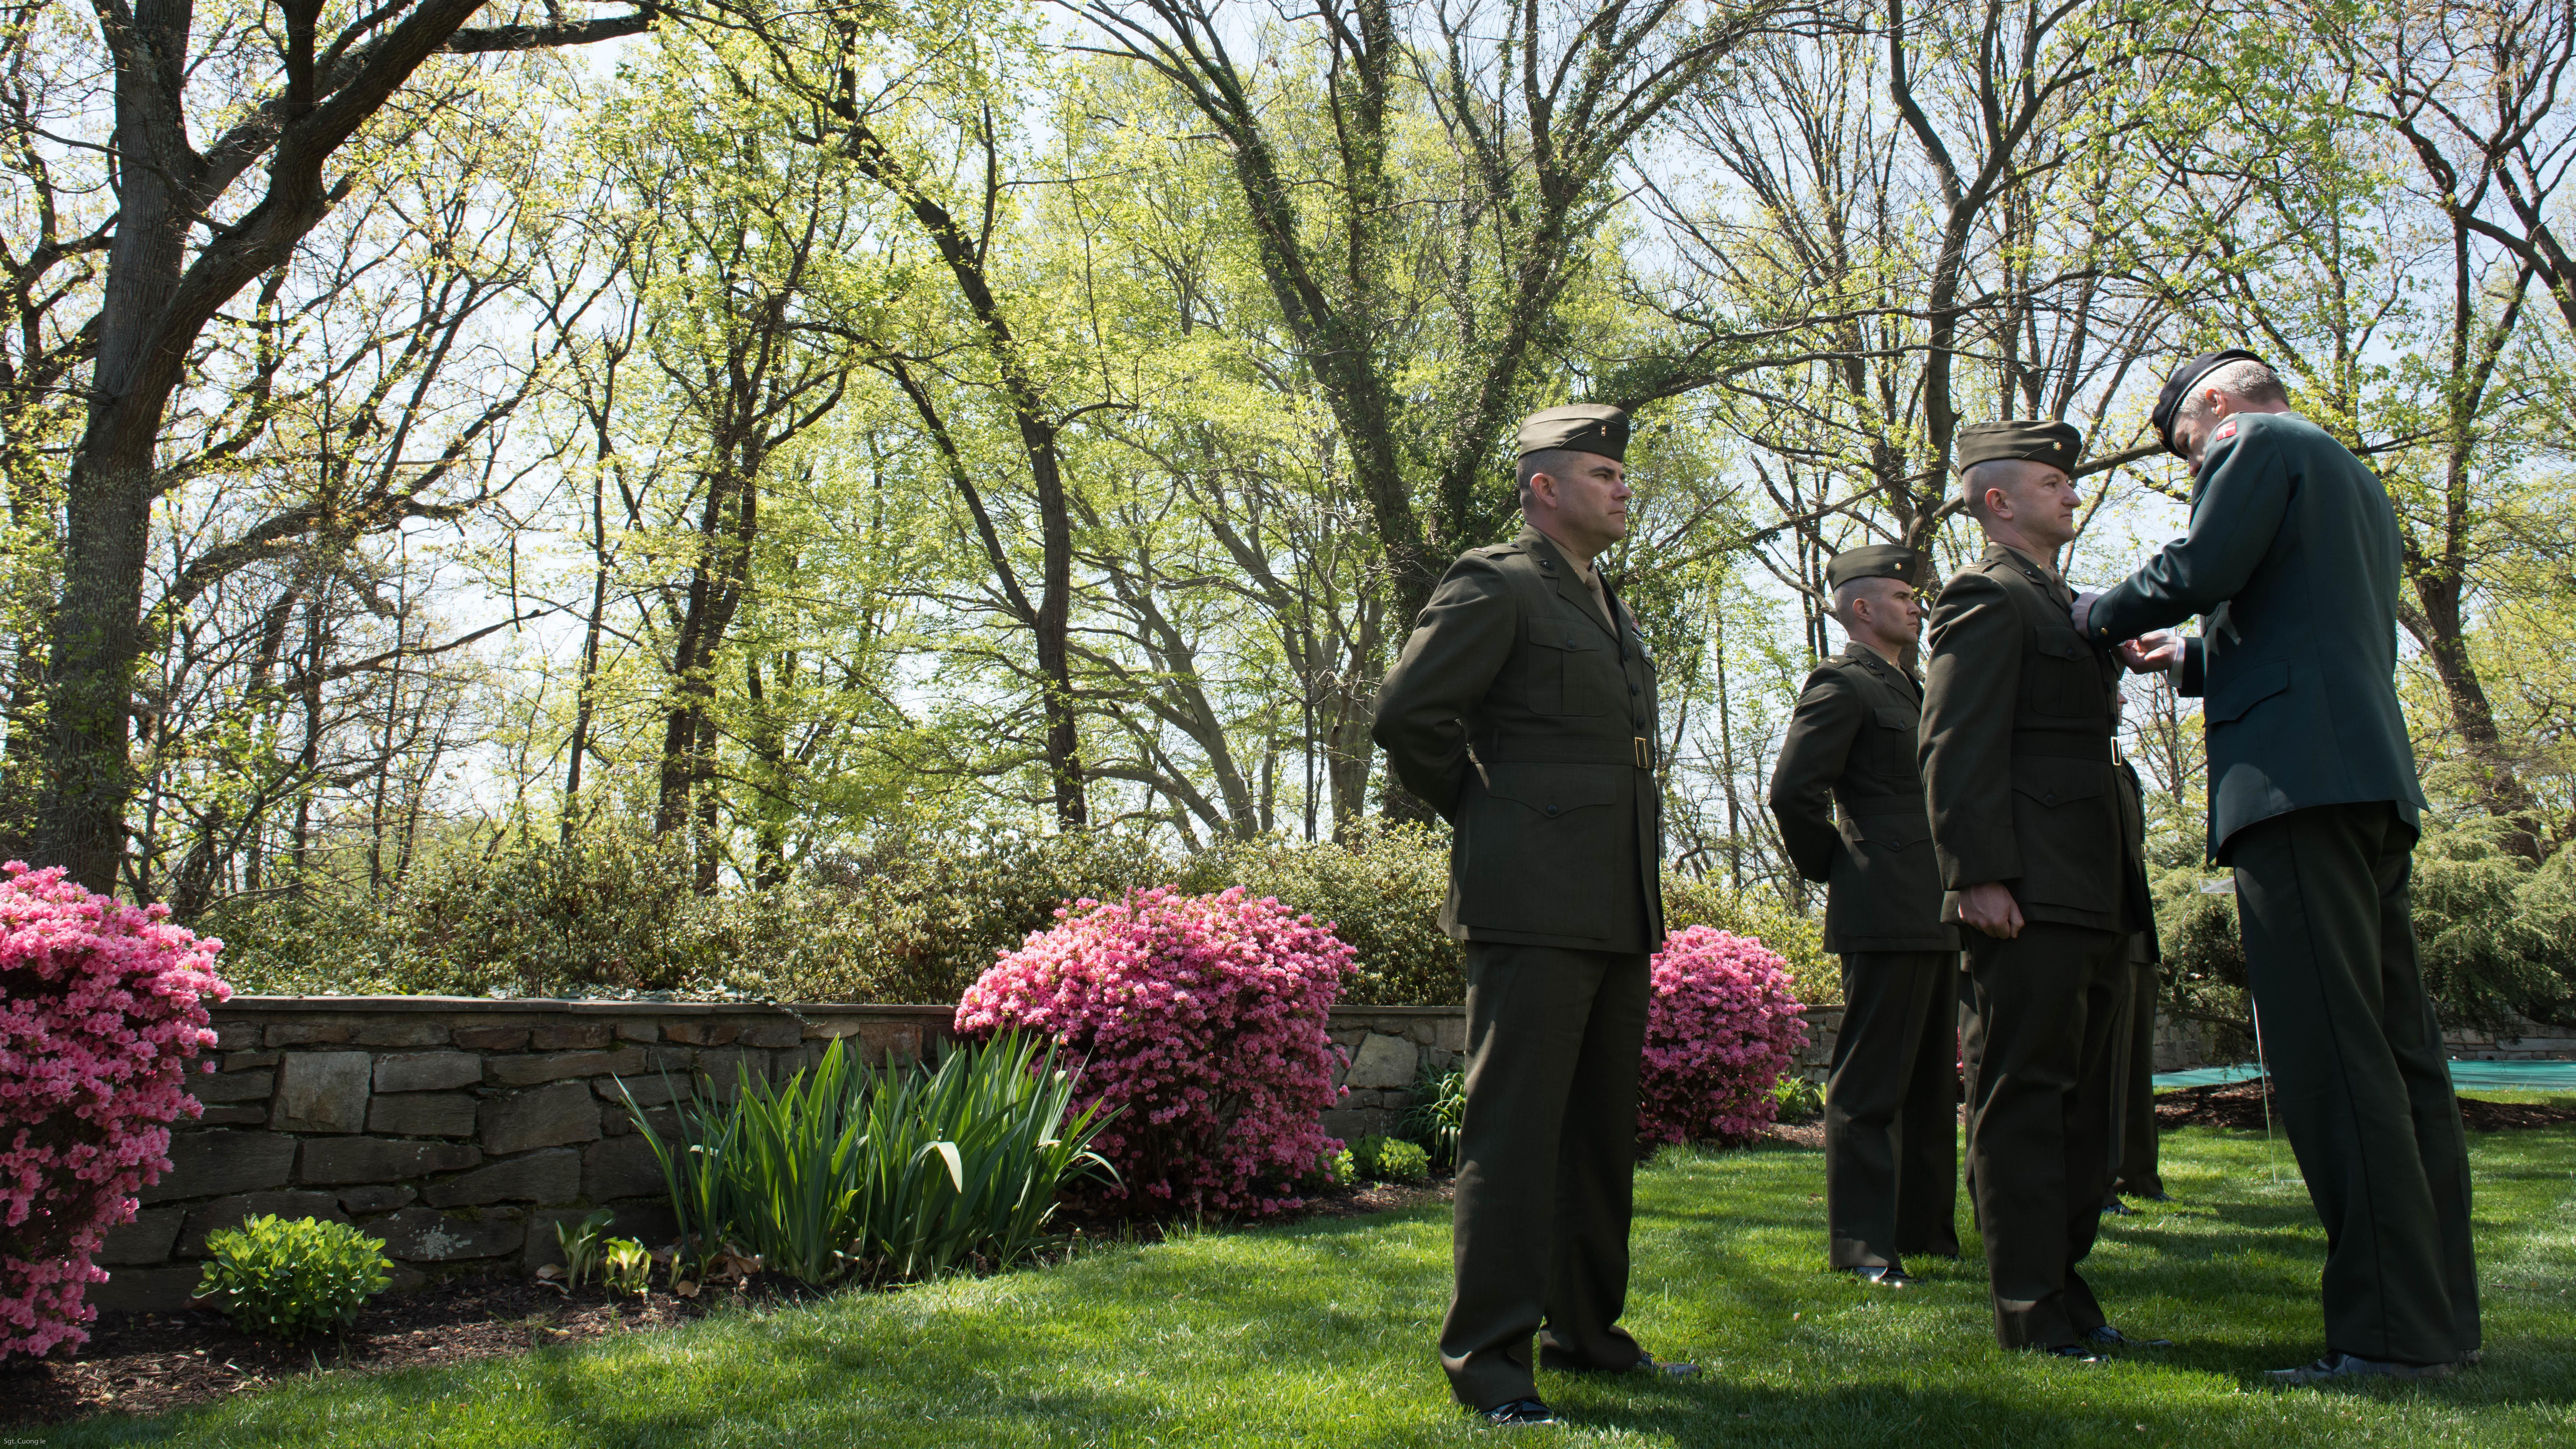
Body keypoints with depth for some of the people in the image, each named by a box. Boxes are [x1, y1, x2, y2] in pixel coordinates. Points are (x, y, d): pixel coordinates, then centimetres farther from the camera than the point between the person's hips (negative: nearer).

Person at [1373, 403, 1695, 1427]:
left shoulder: (1610, 609, 22)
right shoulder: (1493, 585, -5)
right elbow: (1406, 717, -14)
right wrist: (1481, 818, -3)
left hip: (1618, 910, 9)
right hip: (1532, 907, -9)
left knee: (1602, 1130, 14)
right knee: (1513, 1129, -7)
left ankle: (1586, 1332, 25)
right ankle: (1489, 1360, -1)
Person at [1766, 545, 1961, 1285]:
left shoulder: (1909, 688, 23)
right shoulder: (1842, 684, -6)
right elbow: (1793, 790, -16)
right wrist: (1833, 868, -6)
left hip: (1933, 918, 10)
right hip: (1886, 915, -10)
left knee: (1931, 1084, 14)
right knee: (1869, 1085, -6)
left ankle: (1927, 1229, 23)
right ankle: (1864, 1245, -3)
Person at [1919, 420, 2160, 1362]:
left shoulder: (2064, 606, 25)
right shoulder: (1988, 599, -5)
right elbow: (1956, 749, -14)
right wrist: (1978, 876, -22)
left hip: (2092, 896, 10)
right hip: (2029, 896, -10)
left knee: (2079, 1097, 13)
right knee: (2022, 1095, -6)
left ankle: (2062, 1288, 22)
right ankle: (2031, 1308, 0)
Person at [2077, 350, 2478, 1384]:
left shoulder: (2254, 442, 2)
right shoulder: (2357, 480, 29)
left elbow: (2199, 569, -12)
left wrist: (2096, 619, 4)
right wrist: (2191, 659, 34)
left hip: (2298, 777, -10)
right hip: (2377, 777, 10)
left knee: (2331, 1055, -12)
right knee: (2398, 1047, 8)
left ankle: (2389, 1333, -13)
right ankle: (2440, 1316, 11)